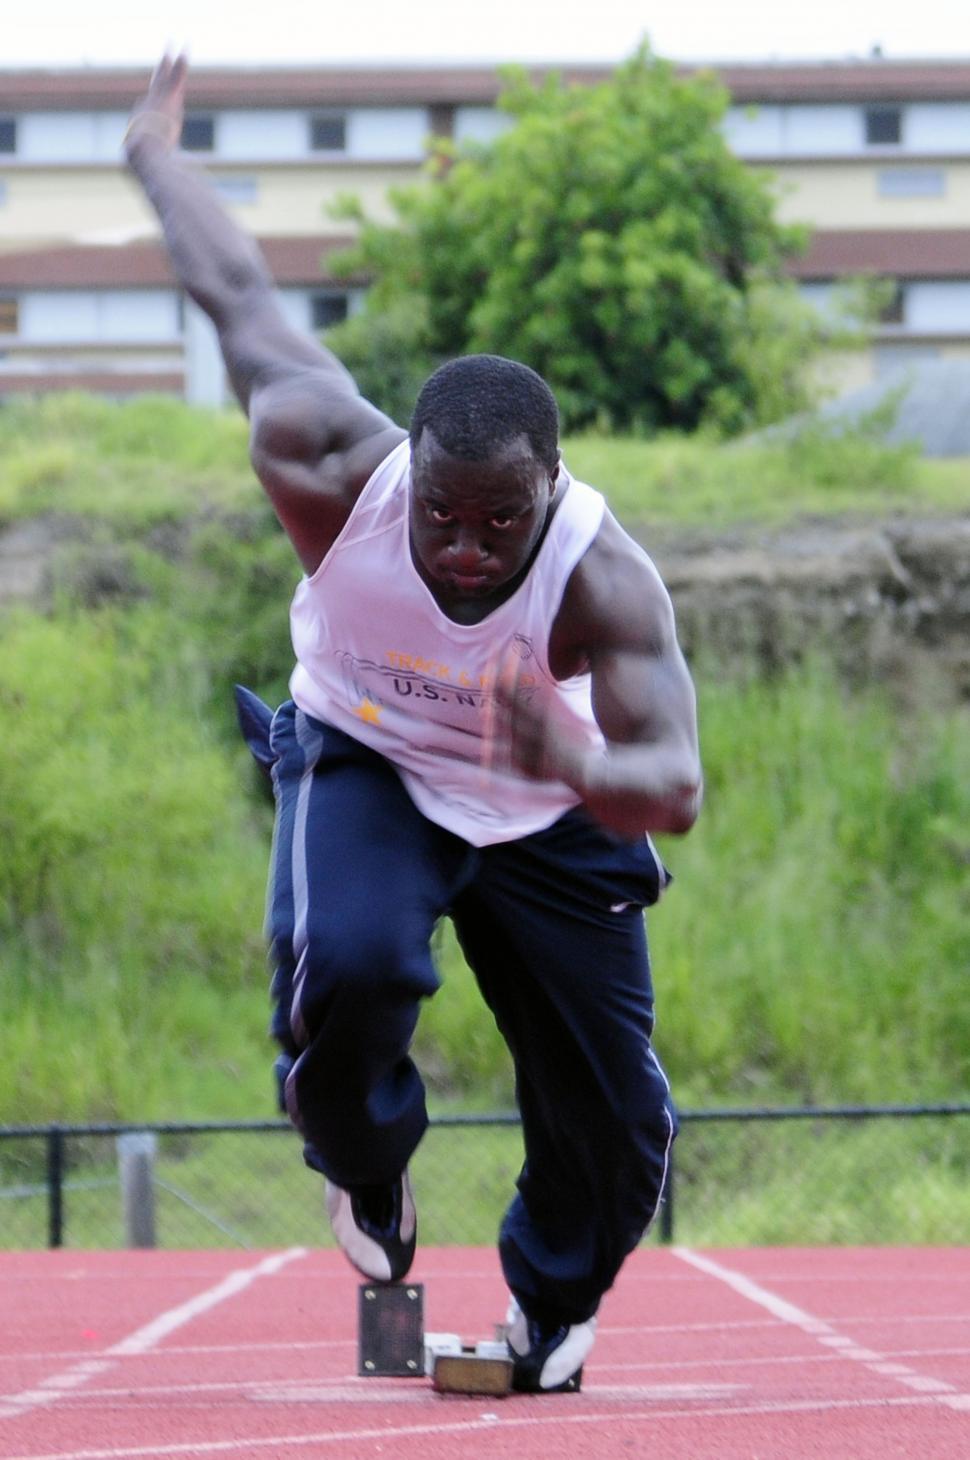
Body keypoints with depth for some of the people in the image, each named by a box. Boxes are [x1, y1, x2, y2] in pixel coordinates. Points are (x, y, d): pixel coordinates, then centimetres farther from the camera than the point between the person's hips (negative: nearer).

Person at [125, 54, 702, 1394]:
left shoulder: (606, 580, -35)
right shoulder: (335, 476, -33)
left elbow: (678, 786, -43)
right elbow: (241, 301, -16)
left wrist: (580, 766, -66)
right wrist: (157, 156, 1)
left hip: (548, 814, 1)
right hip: (364, 768, 0)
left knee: (614, 1118, 1)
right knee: (350, 966, -32)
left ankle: (552, 1309, 36)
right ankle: (364, 1172, 3)